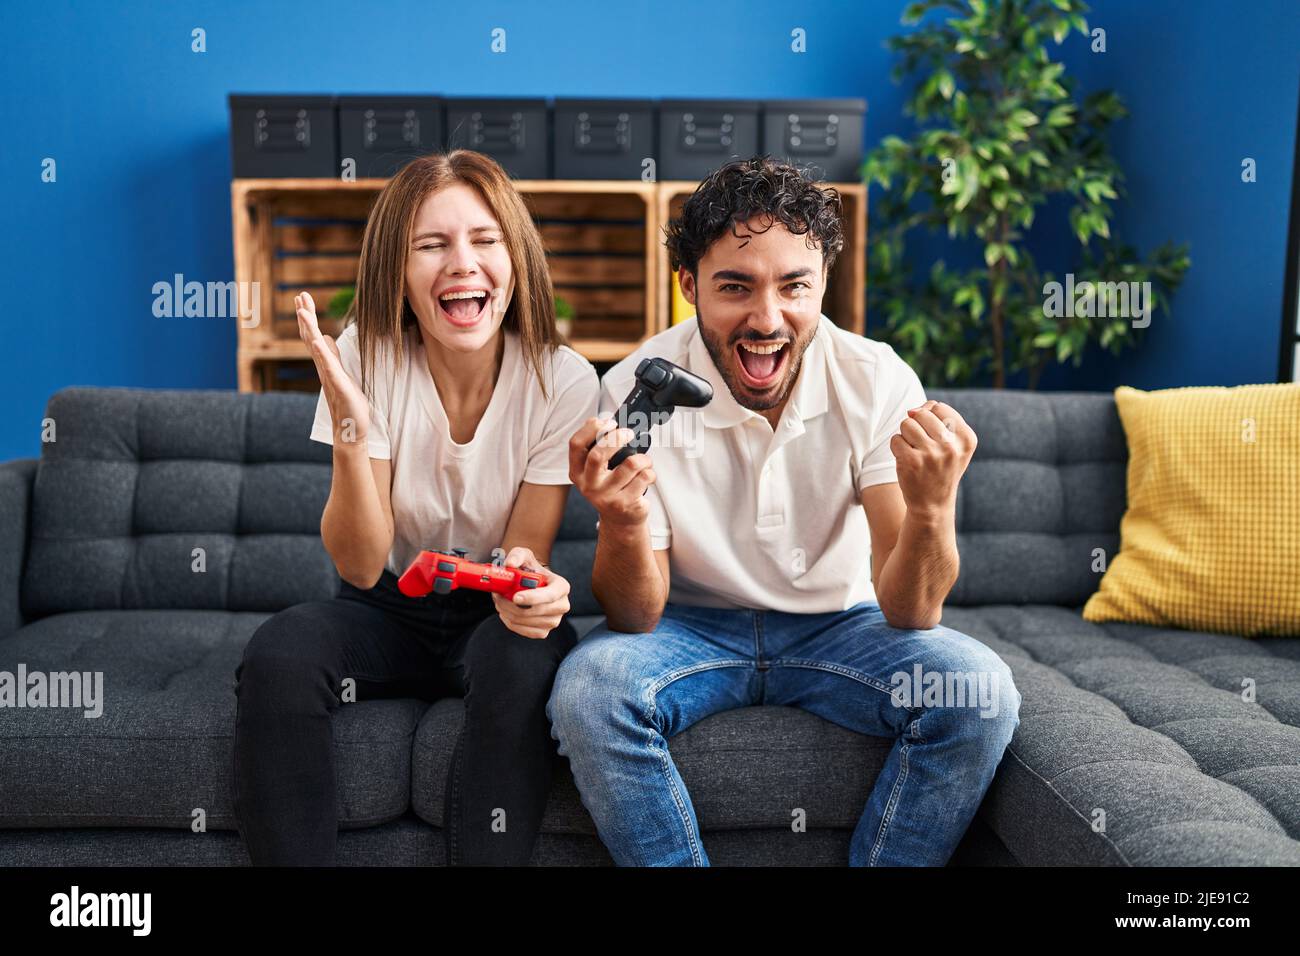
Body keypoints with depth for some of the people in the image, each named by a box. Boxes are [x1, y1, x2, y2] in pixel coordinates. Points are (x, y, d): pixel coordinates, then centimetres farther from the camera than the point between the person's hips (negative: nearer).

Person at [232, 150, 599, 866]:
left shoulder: (563, 381, -15)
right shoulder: (367, 357, -13)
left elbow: (524, 557, -9)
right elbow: (361, 566, -16)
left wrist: (528, 581, -34)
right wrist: (350, 422, -32)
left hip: (489, 619, -1)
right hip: (388, 612, 1)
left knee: (525, 656, -33)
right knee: (278, 653, -28)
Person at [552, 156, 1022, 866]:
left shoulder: (878, 382, -17)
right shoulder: (636, 390, -18)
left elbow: (909, 613, -19)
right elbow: (637, 617, -16)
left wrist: (931, 509, -41)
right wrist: (622, 523, -38)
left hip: (840, 624, 1)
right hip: (691, 624, 0)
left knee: (979, 692, -24)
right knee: (588, 688, -29)